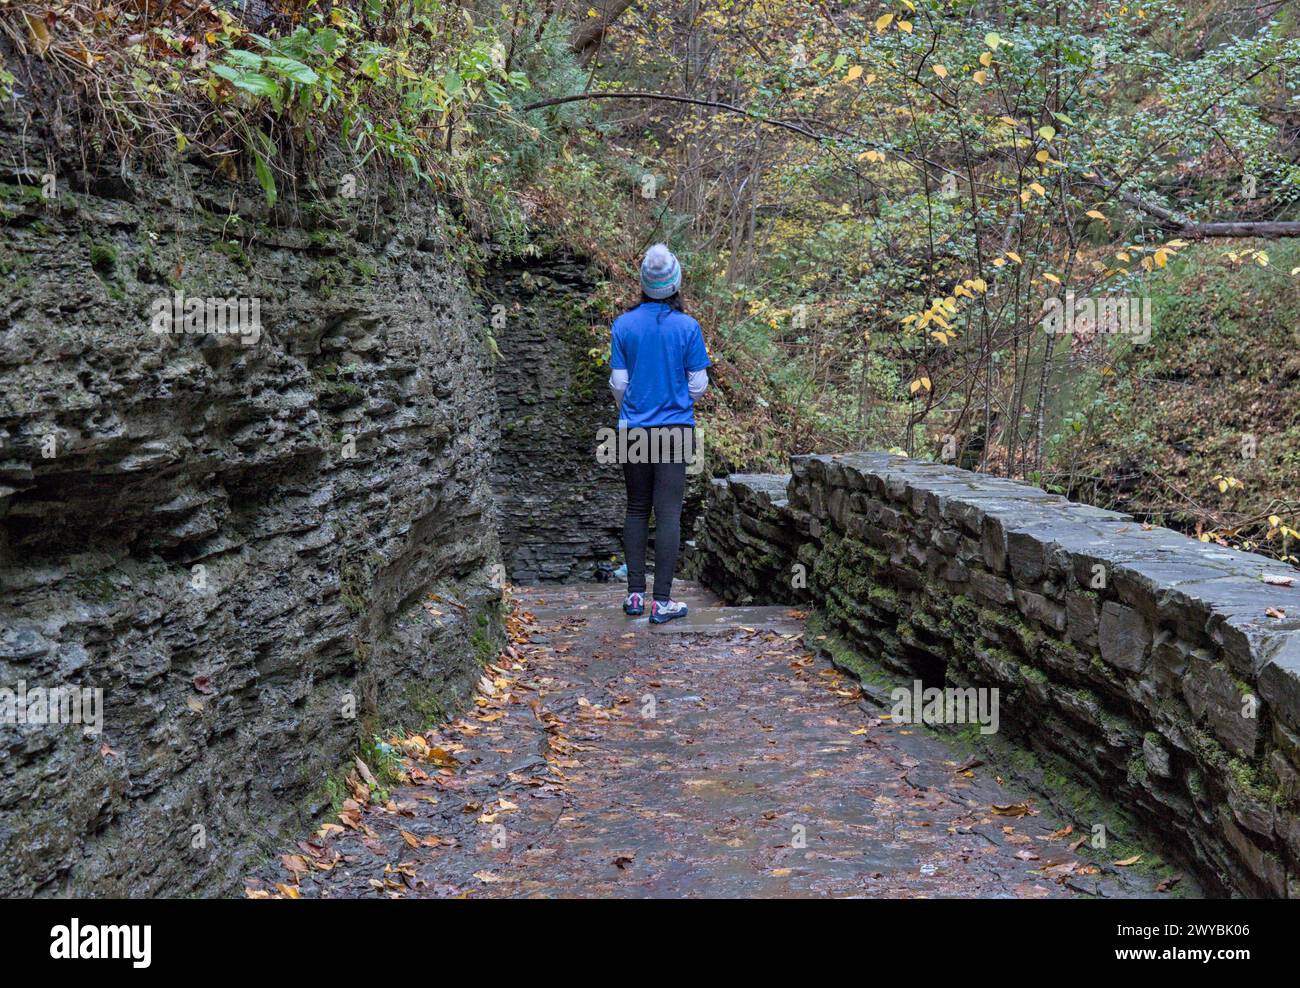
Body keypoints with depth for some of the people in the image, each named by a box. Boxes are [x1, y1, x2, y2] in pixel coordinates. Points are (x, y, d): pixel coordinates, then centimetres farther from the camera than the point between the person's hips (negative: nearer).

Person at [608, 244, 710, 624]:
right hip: (676, 429, -2)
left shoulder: (624, 326, -1)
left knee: (637, 509, 13)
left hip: (633, 430, 2)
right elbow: (698, 384, -1)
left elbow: (618, 383, 2)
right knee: (668, 513, 0)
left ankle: (635, 594, 14)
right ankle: (662, 600, 1)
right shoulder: (687, 327, -6)